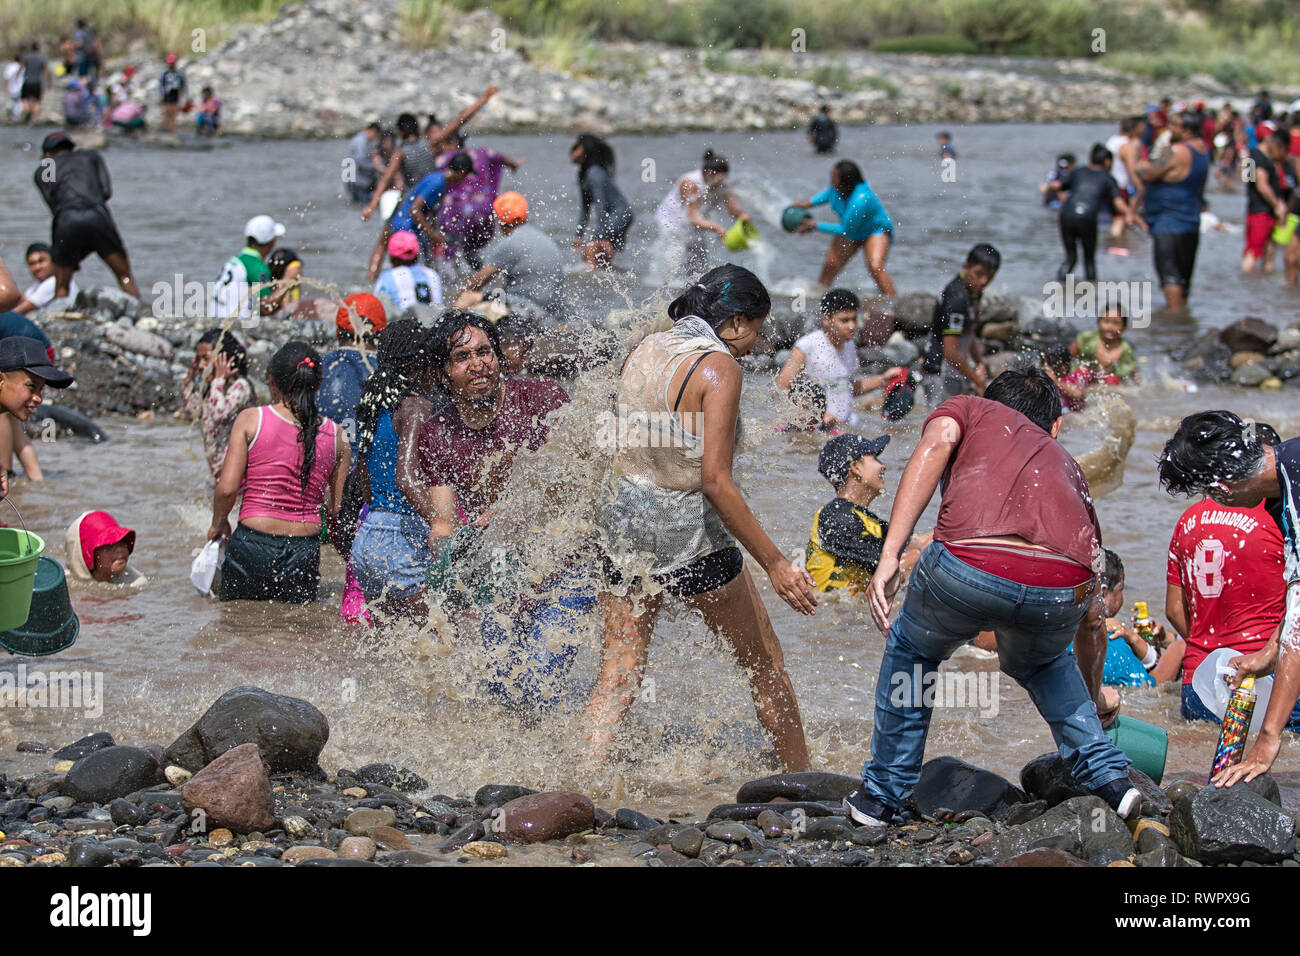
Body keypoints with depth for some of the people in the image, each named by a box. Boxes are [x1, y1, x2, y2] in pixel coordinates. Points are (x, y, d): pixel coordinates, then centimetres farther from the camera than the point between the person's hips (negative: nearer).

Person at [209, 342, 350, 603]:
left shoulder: (251, 419, -3)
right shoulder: (335, 435, 3)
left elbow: (227, 488, -7)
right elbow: (337, 508, 6)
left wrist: (219, 522, 12)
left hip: (252, 547, -2)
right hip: (304, 551, 2)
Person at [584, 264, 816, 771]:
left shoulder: (643, 350, 6)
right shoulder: (718, 365, -16)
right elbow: (714, 481, -22)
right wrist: (775, 563, -22)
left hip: (625, 520, 6)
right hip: (688, 530, -6)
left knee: (617, 678, 6)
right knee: (765, 662, 13)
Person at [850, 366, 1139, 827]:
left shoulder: (969, 409, 32)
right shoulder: (1066, 463, 39)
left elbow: (935, 445, 3)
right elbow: (1090, 616, 46)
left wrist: (890, 554, -3)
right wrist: (1092, 695, 61)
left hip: (971, 564, -3)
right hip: (1062, 589, 3)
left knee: (912, 649, 32)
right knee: (1038, 663, 39)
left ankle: (881, 796, 34)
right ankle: (1108, 776, 26)